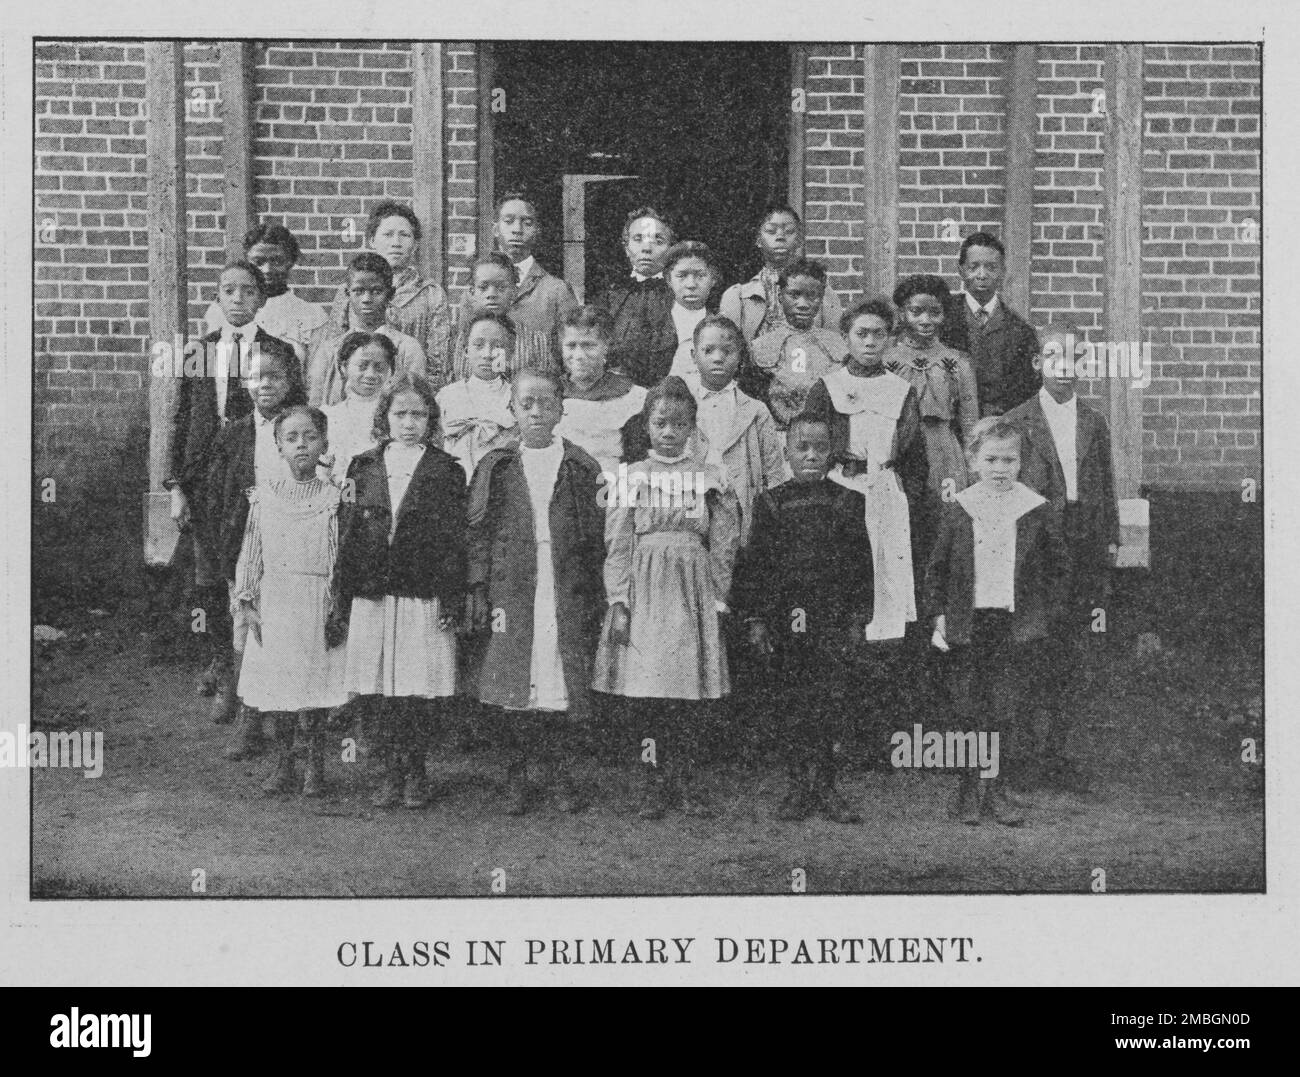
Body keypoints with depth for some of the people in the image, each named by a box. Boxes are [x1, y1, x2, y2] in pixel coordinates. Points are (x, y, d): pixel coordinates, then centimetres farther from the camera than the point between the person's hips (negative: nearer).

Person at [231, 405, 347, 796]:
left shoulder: (332, 498, -3)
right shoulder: (263, 497, 6)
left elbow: (339, 559, -4)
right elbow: (250, 556, 10)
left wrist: (337, 611, -8)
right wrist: (245, 601, 4)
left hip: (315, 606, -3)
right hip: (272, 606, 3)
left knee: (314, 691, -1)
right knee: (276, 688, 8)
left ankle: (315, 768, 12)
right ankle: (283, 767, 19)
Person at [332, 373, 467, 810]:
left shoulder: (446, 471, 3)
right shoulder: (363, 468, 10)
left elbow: (454, 541, 1)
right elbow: (347, 537, 10)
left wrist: (452, 601, -6)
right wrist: (341, 602, 6)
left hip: (425, 599, -2)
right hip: (370, 597, 2)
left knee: (419, 695, -2)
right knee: (373, 694, 1)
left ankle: (414, 774, 14)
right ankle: (391, 773, 13)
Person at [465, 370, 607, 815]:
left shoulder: (581, 468, 8)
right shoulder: (496, 468, 8)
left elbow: (597, 538, 7)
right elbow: (478, 534, 6)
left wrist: (597, 600, 2)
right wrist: (479, 592, -2)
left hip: (568, 595, 0)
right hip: (511, 592, 0)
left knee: (565, 684, -3)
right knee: (513, 684, -2)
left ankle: (559, 772, 9)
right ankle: (516, 777, 7)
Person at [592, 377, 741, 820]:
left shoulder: (710, 479, 8)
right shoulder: (631, 477, 6)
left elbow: (724, 546, 7)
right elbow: (617, 545, 3)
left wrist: (718, 599, 0)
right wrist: (619, 602, -5)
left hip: (694, 591, 0)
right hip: (643, 588, 0)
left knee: (691, 691, -2)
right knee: (643, 691, -4)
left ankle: (685, 779, 9)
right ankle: (655, 780, 6)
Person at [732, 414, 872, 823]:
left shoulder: (849, 502, 5)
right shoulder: (770, 503, 4)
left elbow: (861, 564, 7)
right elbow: (754, 563, 4)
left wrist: (858, 619, 2)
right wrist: (755, 619, -1)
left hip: (833, 620, 0)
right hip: (785, 617, 0)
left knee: (831, 704, -4)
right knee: (792, 707, 4)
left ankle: (825, 786, 3)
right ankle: (797, 787, 11)